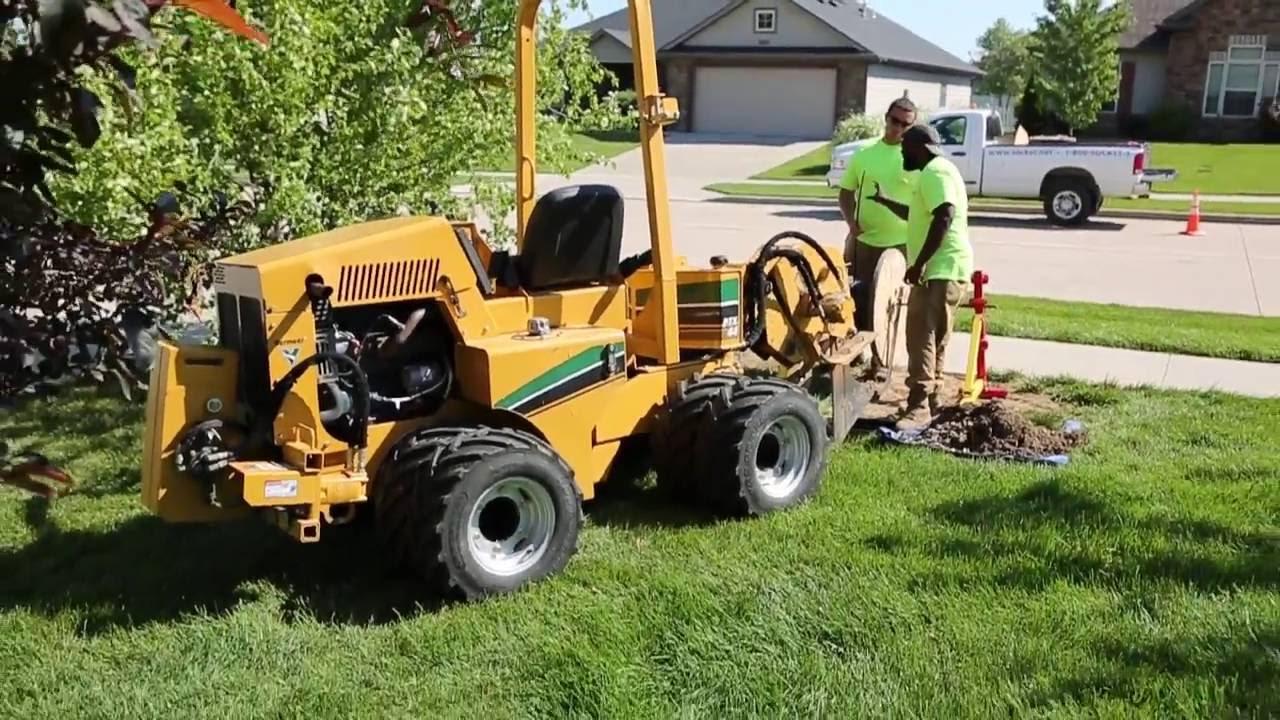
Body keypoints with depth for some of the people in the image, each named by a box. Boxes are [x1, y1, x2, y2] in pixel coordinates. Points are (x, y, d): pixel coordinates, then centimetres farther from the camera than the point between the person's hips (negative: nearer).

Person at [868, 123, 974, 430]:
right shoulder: (935, 172, 23)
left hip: (941, 269, -11)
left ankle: (919, 407, -17)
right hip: (940, 269, 11)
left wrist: (918, 263, -25)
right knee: (931, 338, 15)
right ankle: (929, 400, 22)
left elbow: (944, 218, -25)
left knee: (922, 337, -14)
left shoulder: (935, 172, -13)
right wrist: (883, 200, 39)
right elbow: (918, 216, 38)